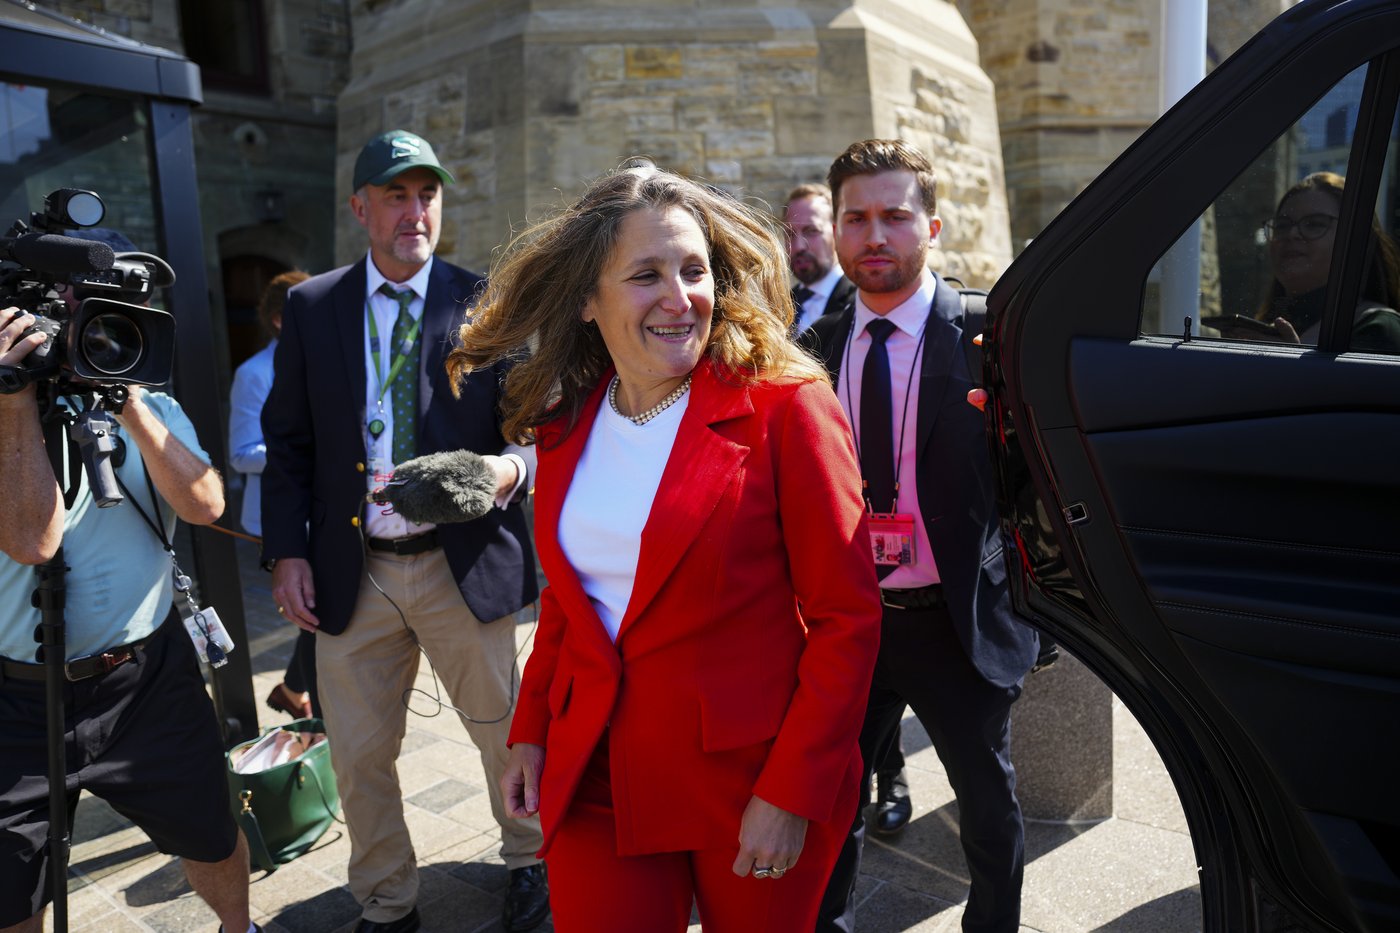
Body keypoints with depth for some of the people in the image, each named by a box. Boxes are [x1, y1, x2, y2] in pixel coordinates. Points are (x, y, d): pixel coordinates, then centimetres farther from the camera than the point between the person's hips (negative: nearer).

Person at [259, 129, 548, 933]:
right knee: (361, 755, 13)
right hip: (351, 571, 2)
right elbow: (288, 445, 8)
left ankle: (530, 861, 42)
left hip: (464, 564, -1)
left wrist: (509, 467, -22)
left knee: (506, 732, 13)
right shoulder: (311, 308, 5)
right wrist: (287, 551, 0)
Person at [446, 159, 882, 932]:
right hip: (596, 783, 4)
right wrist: (531, 731, 6)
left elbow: (847, 616, -12)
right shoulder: (567, 424, 2)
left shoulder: (783, 407, -13)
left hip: (751, 780, -3)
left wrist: (791, 791, -14)